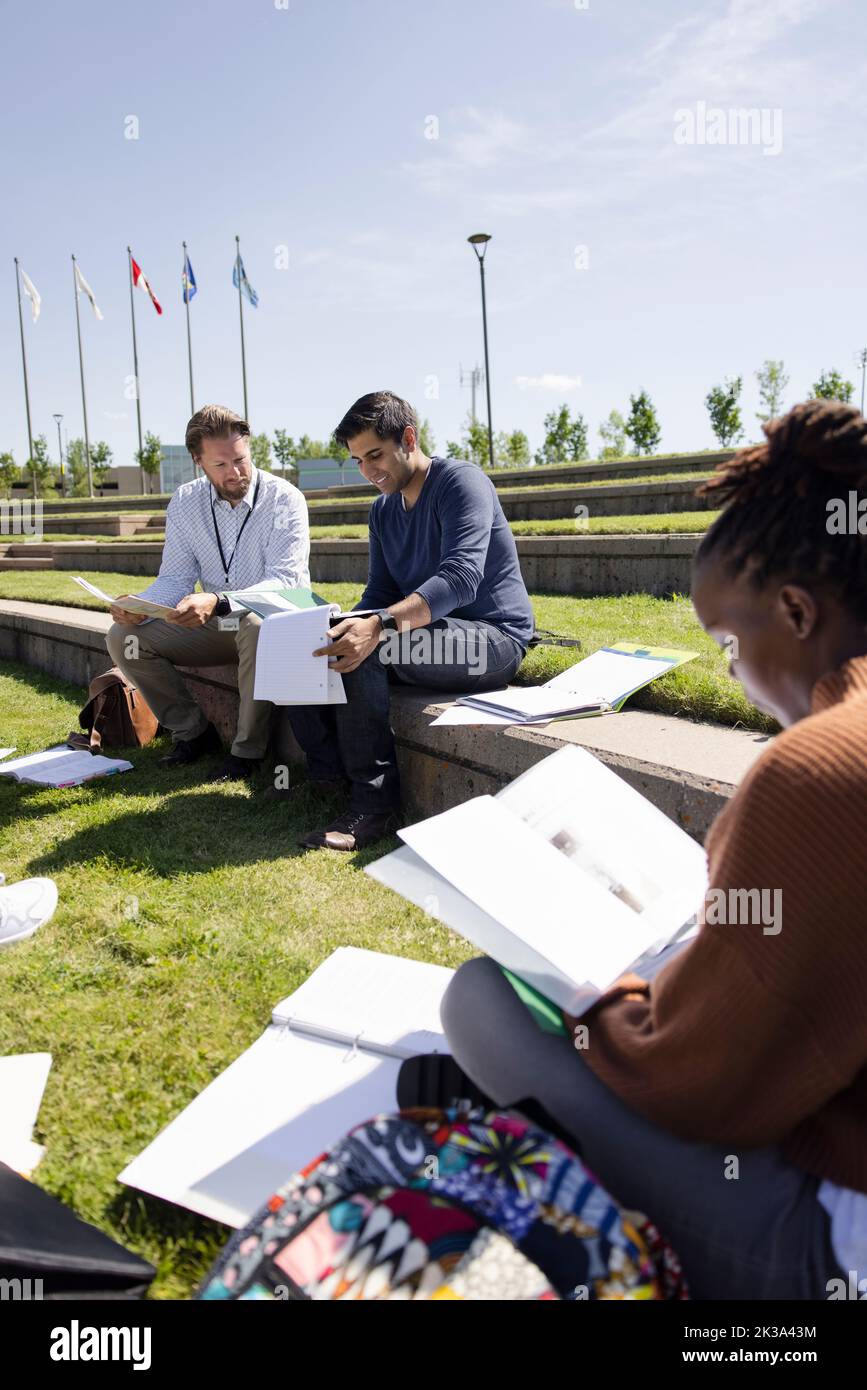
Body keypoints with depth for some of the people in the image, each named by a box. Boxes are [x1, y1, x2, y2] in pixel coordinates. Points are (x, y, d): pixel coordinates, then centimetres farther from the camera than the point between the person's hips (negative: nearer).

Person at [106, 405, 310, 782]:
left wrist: (217, 602, -41)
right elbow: (175, 578, 0)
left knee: (257, 626, -40)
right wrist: (137, 605, -23)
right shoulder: (185, 502, 1)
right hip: (213, 627, 5)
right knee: (123, 637, -10)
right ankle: (192, 732, 4)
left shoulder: (285, 500, -14)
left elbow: (285, 581, -25)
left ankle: (248, 749, -21)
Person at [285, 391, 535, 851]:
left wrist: (379, 626, -43)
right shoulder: (382, 510, 13)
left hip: (494, 639, -8)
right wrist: (351, 624, -12)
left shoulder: (461, 481, -13)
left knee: (360, 650, -33)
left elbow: (461, 577, -28)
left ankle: (375, 806, -26)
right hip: (432, 637, 9)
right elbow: (379, 593, 13)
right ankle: (328, 774, -7)